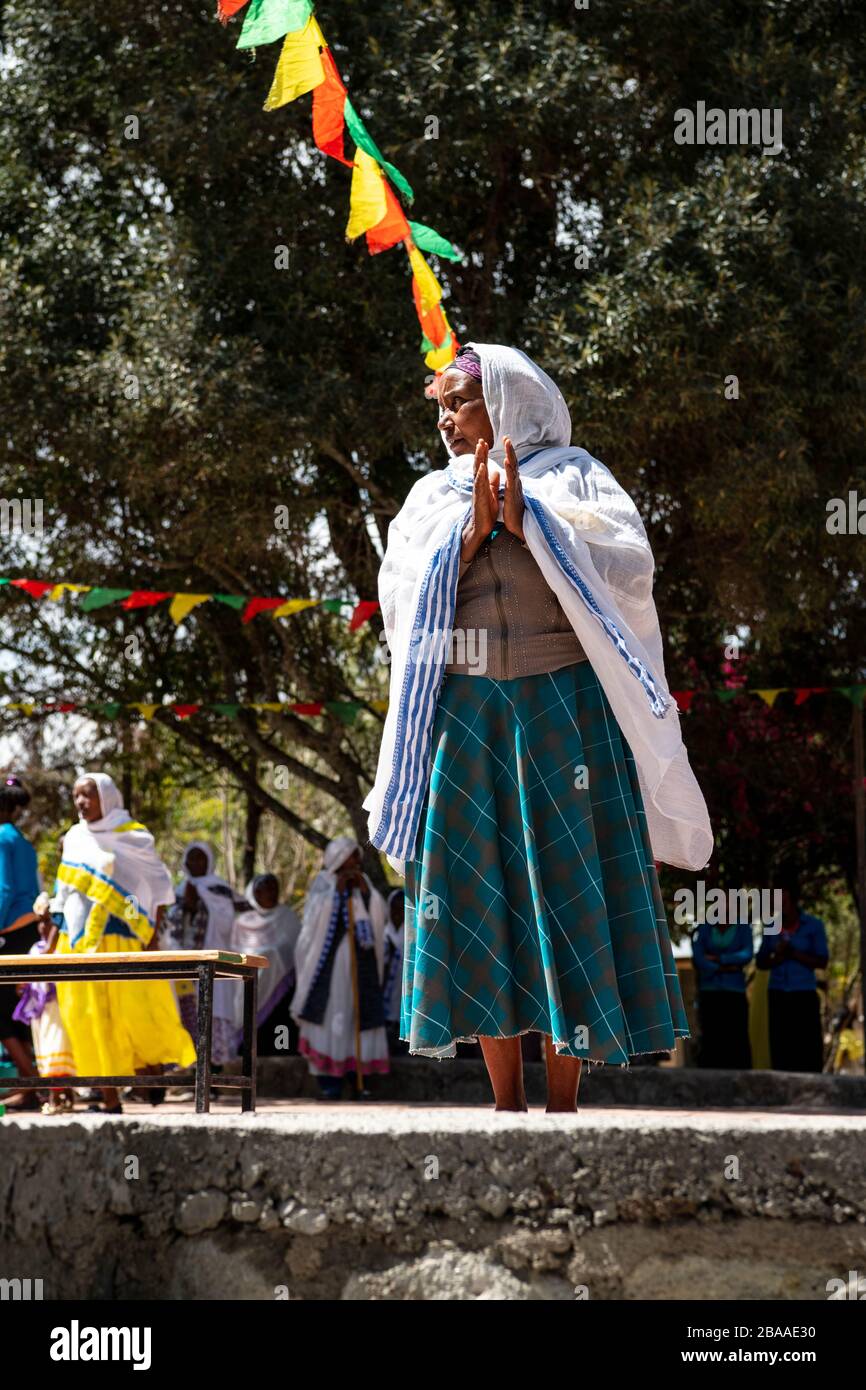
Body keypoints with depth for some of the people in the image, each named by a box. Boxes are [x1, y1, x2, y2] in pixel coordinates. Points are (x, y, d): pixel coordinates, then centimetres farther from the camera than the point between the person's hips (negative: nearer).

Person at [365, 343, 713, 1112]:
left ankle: (564, 1102, -3)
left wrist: (525, 521, -10)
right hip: (464, 714, 3)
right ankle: (508, 1102, 3)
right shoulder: (434, 496, 16)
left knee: (566, 883, -5)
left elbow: (628, 566, -8)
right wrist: (474, 529, -7)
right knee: (481, 891, -1)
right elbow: (401, 597, 4)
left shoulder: (572, 475, 6)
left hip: (563, 708, -3)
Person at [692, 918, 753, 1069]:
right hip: (709, 989, 1)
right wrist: (723, 968, -12)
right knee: (710, 1038, -3)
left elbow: (747, 954, -8)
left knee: (738, 1037, -8)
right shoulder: (705, 927, 8)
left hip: (735, 990, -1)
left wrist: (718, 959, -12)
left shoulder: (743, 927, 5)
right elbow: (697, 956, -3)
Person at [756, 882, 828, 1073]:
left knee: (809, 1049, -8)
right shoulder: (770, 926, 9)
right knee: (780, 1050, -3)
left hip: (804, 994, -3)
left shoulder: (814, 925, 0)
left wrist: (793, 954, -14)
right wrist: (777, 958, -9)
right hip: (778, 995, 3)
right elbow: (761, 962, 11)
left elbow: (822, 962, -3)